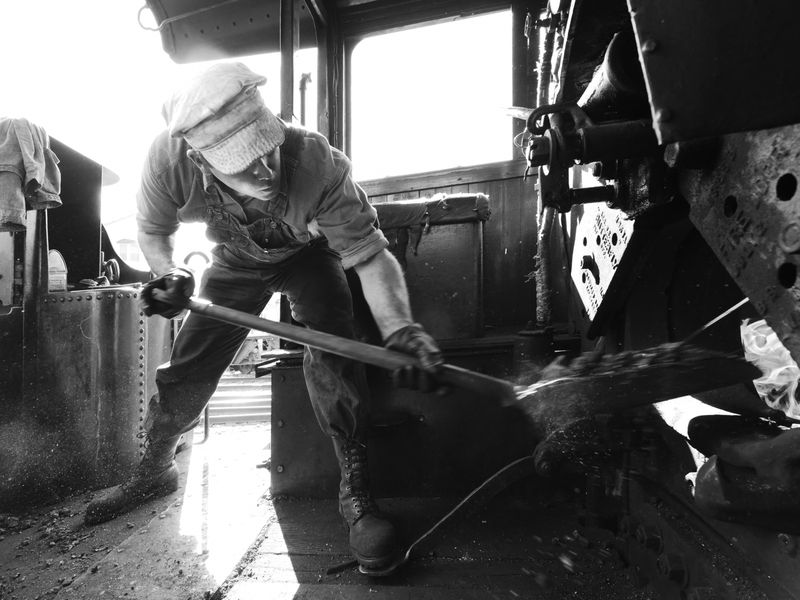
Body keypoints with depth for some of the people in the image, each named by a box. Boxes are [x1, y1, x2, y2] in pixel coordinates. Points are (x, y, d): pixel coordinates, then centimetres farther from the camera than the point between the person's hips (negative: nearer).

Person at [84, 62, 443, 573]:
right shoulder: (170, 160, -31)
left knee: (330, 350, -26)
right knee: (189, 366, 3)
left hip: (308, 253, -2)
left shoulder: (319, 163, -40)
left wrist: (399, 327, -52)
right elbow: (154, 232, -11)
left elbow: (369, 254, -36)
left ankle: (357, 493, -12)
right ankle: (155, 470, 31)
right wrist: (171, 273, -31)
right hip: (237, 263, 3)